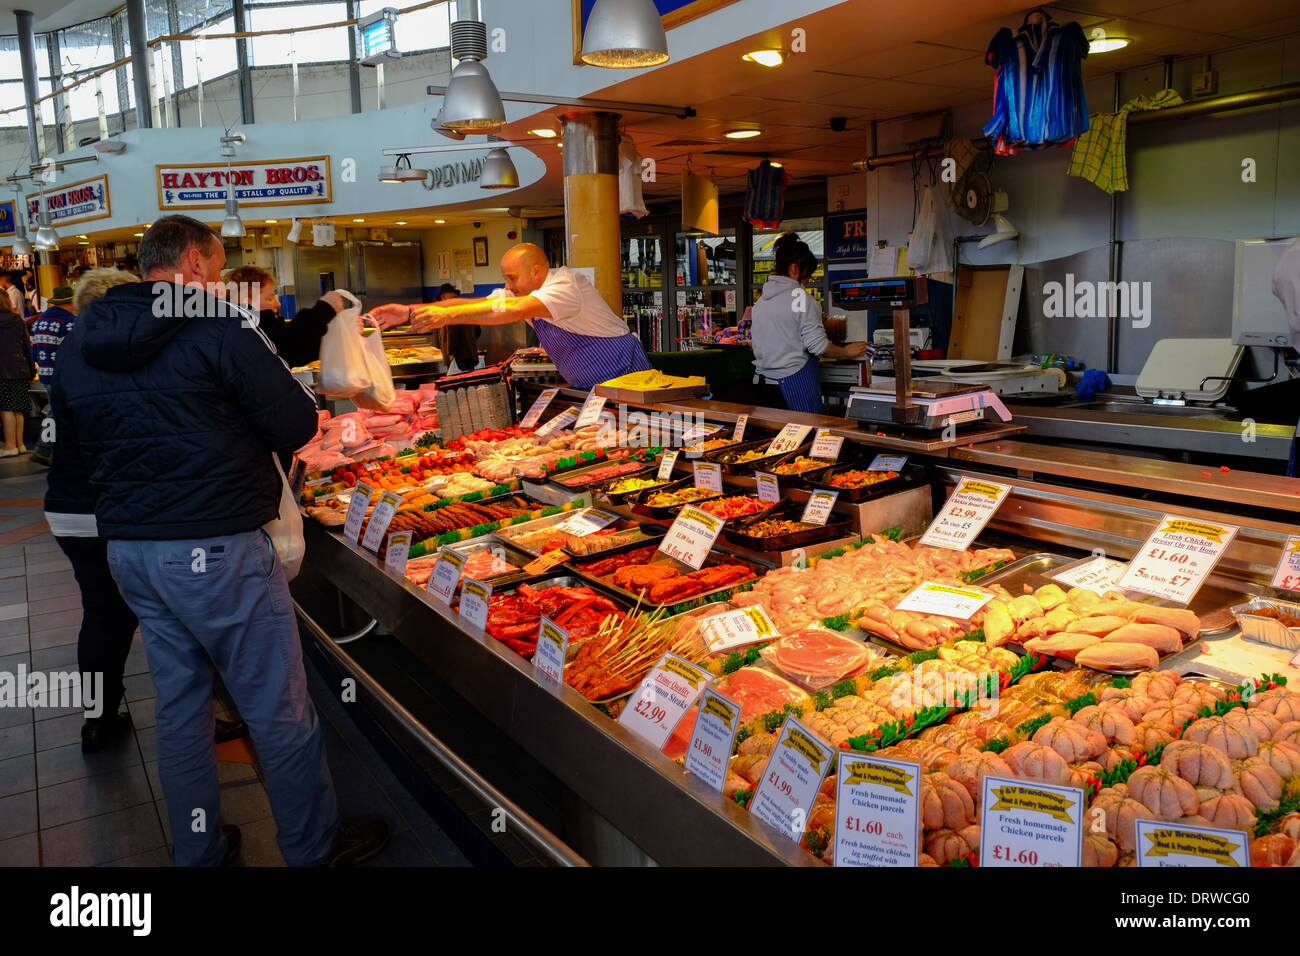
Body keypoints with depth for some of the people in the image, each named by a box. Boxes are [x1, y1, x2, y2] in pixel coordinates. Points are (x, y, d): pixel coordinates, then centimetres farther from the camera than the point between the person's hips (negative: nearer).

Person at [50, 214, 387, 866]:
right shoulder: (218, 327, -12)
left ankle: (197, 851, 33)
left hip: (129, 549, 8)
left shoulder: (75, 345, 8)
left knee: (179, 705, 19)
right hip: (217, 549, -7)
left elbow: (73, 448, 19)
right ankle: (314, 848, 20)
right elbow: (297, 426, -12)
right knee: (279, 711, 6)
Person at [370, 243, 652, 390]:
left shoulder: (567, 285, -24)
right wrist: (411, 312, -15)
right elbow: (473, 303, -5)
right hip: (587, 388, 8)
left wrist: (448, 315, -41)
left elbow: (516, 311, -38)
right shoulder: (522, 294, 4)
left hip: (625, 379, -8)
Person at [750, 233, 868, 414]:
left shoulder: (760, 300, 10)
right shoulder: (801, 297, -11)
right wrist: (847, 352, 2)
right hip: (795, 378, -7)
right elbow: (817, 344, -13)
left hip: (766, 378, 7)